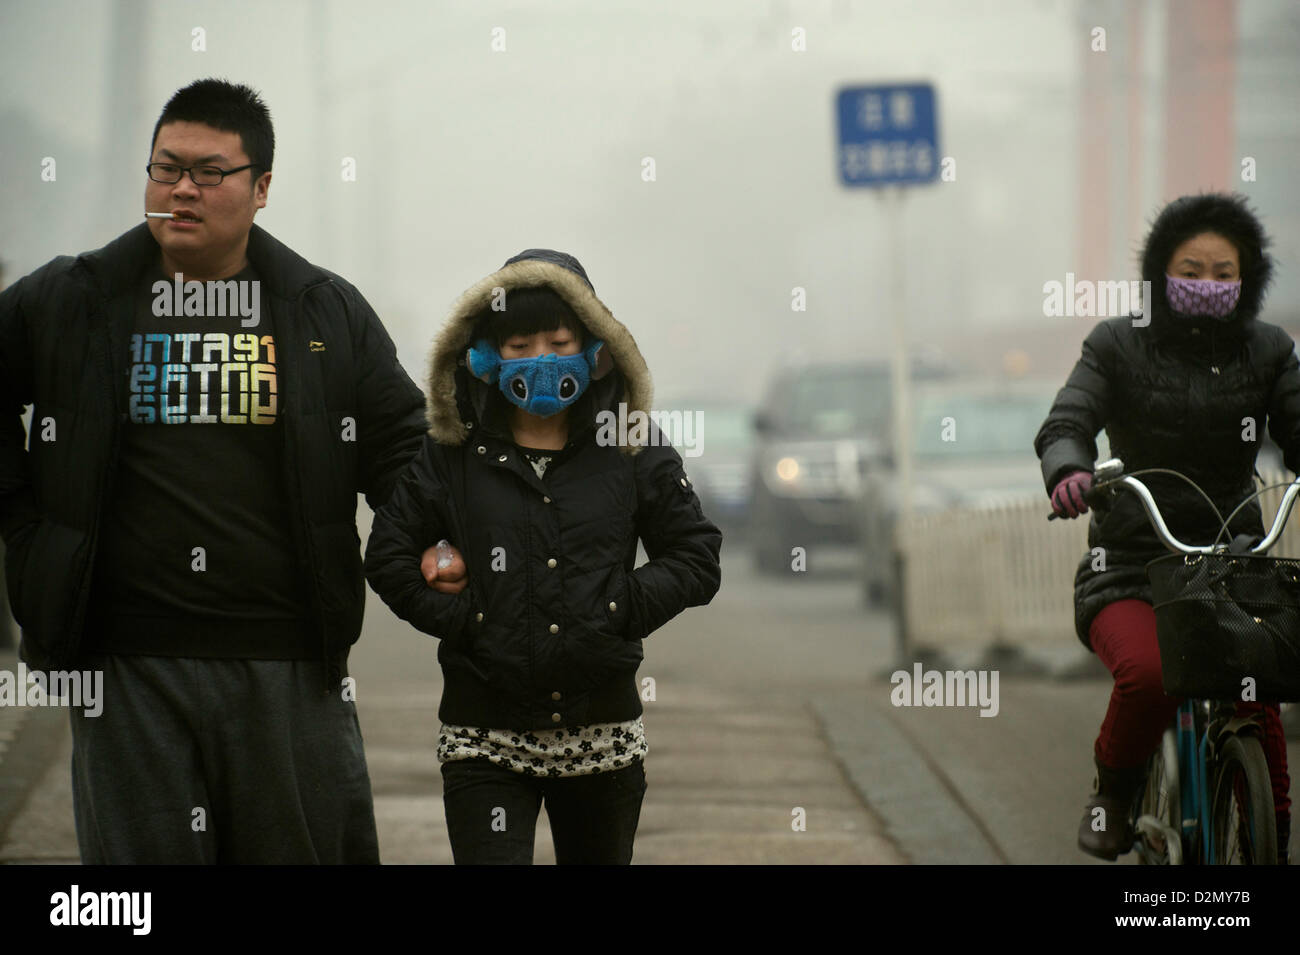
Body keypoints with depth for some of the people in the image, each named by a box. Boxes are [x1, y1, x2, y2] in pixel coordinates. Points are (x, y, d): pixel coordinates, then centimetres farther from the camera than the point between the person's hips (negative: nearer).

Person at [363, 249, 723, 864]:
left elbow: (696, 560, 6)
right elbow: (387, 558, 5)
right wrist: (460, 617, -6)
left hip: (604, 733, 2)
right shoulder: (451, 455, 2)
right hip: (485, 739, -2)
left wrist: (620, 609, -7)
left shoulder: (635, 456, 4)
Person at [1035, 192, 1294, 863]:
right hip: (1131, 565, -2)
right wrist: (1068, 472, -32)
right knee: (1149, 675, -31)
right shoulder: (1118, 346, 3)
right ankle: (1115, 789, -1)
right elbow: (1065, 424, -8)